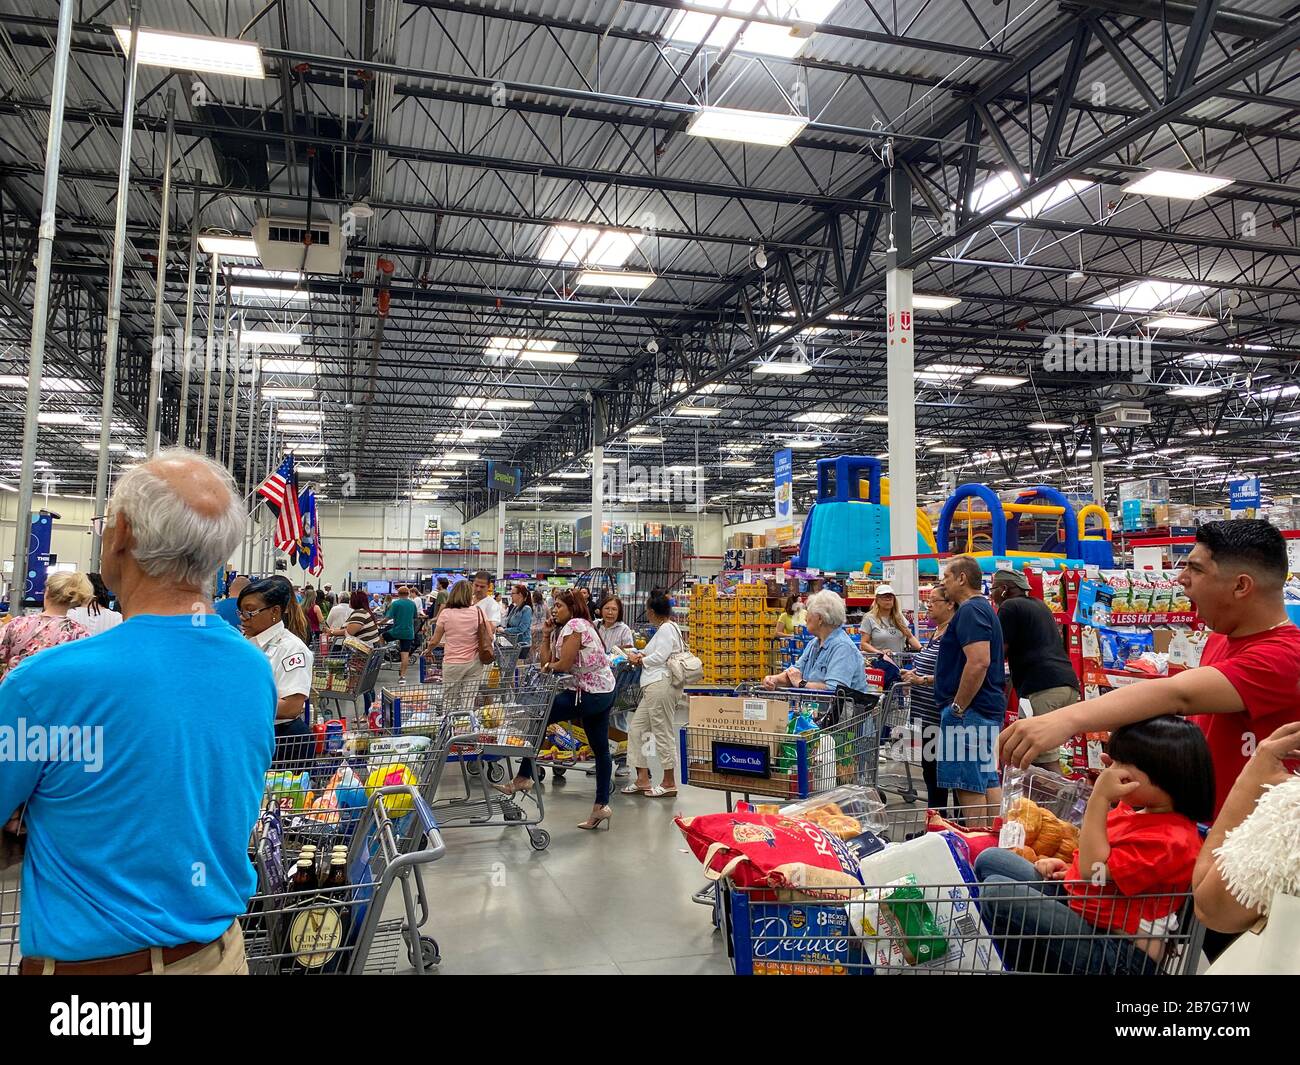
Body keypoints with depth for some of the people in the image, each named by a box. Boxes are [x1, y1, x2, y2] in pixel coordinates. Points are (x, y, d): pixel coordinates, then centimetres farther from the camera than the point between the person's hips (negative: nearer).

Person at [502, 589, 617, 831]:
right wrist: (546, 634, 9)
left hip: (589, 693, -11)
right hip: (604, 693, 11)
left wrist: (548, 666, 2)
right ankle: (601, 806, 15)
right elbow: (547, 661, 13)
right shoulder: (571, 626, 20)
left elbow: (564, 665, -17)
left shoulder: (574, 625, -11)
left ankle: (524, 777, -1)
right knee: (601, 749, 10)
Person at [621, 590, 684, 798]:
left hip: (661, 685, -11)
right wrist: (641, 656, 7)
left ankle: (669, 783, 7)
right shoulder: (664, 628, 22)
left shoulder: (666, 628, -10)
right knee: (636, 729, 11)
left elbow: (660, 657, -17)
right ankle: (642, 780, 15)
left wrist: (640, 660, -1)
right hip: (653, 686, 11)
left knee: (663, 733, -2)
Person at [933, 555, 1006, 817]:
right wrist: (925, 678, 27)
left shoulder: (970, 611, -15)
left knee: (968, 786, -6)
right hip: (987, 708, 11)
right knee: (987, 781, 14)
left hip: (970, 710, -11)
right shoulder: (981, 608, 19)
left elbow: (979, 662, -26)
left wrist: (958, 707, -21)